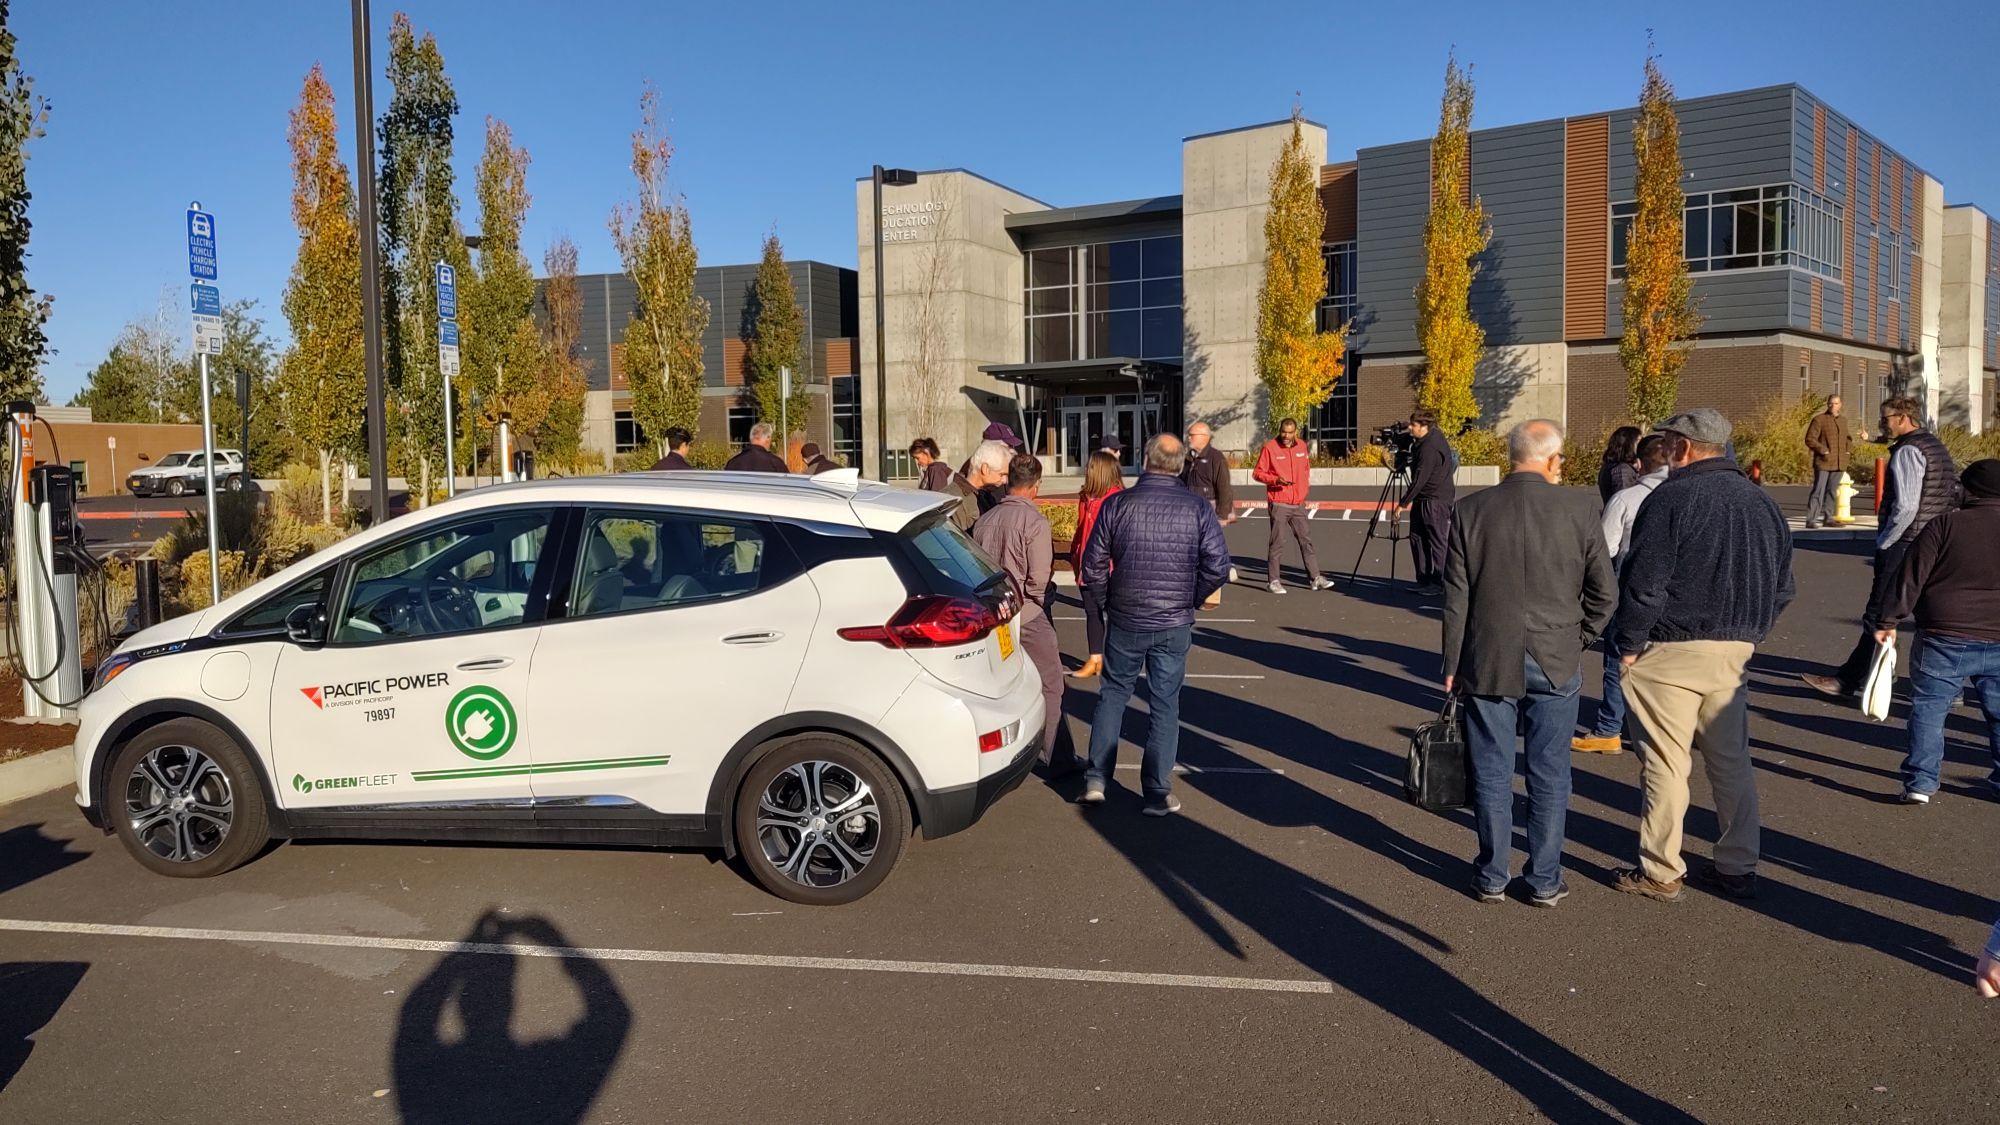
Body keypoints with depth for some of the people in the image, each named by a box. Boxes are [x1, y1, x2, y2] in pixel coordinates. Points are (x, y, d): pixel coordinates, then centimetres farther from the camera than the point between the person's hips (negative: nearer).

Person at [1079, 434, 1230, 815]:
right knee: (1165, 704, 8)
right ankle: (1158, 794, 11)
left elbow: (1093, 566, -3)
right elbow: (1218, 565, -7)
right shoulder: (1198, 508, -5)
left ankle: (1096, 780, 13)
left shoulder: (1116, 504, -6)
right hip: (1175, 625, 0)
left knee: (1113, 694, 16)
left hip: (1125, 621, 0)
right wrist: (1191, 599, 10)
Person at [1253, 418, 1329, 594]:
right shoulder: (1270, 447, -6)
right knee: (1276, 543, -3)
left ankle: (1315, 578, 11)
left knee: (1306, 540, 7)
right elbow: (1257, 473, -6)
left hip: (1298, 503, 5)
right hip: (1278, 504, -5)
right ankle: (1274, 581, 4)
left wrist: (1303, 489, 15)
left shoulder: (1302, 446, 10)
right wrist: (1275, 480, -20)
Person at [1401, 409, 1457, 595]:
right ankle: (1424, 580, 19)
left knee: (1438, 541, -3)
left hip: (1436, 501, -10)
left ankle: (1439, 583, 3)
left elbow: (1419, 479, -21)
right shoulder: (1435, 437, 9)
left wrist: (1404, 503, -16)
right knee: (1417, 538, 12)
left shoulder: (1430, 448, -20)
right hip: (1423, 500, 10)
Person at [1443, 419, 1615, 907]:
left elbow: (1456, 598, -2)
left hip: (1487, 662, 0)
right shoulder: (1578, 509, -6)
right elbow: (1604, 591, -1)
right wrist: (1578, 640, 14)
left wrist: (1452, 666, 5)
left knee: (1491, 774, 9)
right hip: (1556, 664, 0)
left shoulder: (1472, 510, -4)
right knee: (1549, 776, 10)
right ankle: (1545, 880, 18)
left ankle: (1492, 877, 18)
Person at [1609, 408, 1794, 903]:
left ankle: (1660, 872, 8)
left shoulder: (1672, 498, -13)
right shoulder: (1761, 502, 11)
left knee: (1665, 764, 1)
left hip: (1672, 652, -7)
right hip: (1734, 653, 7)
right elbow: (1782, 587, 16)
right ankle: (1737, 867, 22)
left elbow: (1643, 582, -17)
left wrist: (1629, 644, -8)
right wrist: (1747, 633, 19)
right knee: (1731, 760, 15)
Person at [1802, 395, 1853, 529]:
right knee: (1818, 491, -10)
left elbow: (1847, 438, 31)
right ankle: (1811, 519, -11)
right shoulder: (1819, 420, -5)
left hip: (1838, 464, 7)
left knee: (1831, 491, 11)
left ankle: (1827, 517, 18)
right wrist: (1823, 450, -17)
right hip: (1823, 463, -6)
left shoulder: (1843, 421, 16)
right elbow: (1810, 439, -10)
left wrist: (1847, 450, 13)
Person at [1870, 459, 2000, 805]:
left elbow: (1910, 579, -8)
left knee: (1927, 710, 3)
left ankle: (1921, 782, 0)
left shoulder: (1944, 526, -8)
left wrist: (1887, 621, -2)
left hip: (1945, 639, -4)